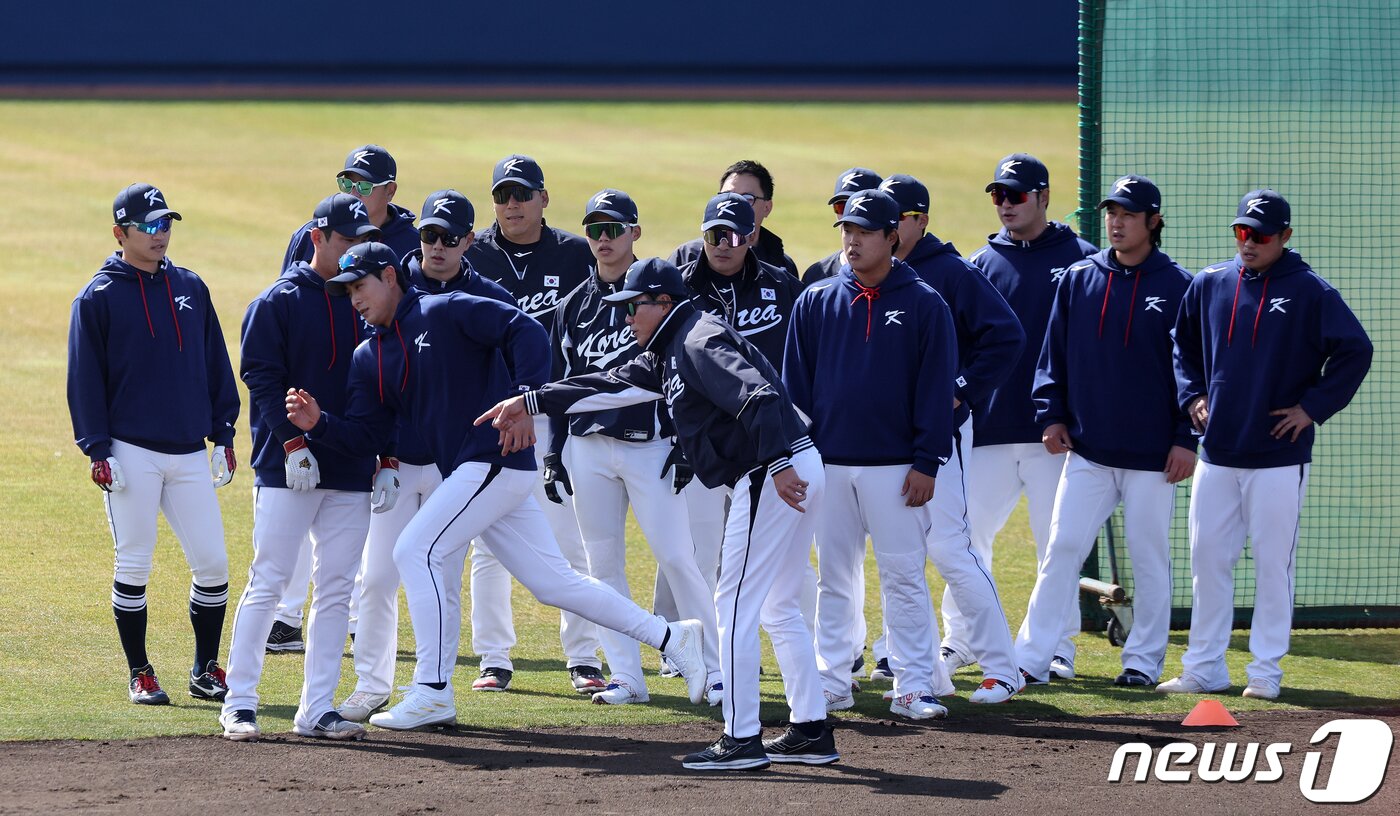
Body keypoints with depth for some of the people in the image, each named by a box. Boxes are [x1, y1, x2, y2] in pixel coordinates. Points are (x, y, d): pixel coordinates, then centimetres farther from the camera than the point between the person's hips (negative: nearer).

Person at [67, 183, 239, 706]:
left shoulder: (191, 289, 12)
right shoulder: (98, 299, -1)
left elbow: (215, 366, 16)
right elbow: (85, 379, -2)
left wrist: (223, 435, 10)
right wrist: (98, 451, -9)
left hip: (190, 452, 4)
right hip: (131, 455, -4)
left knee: (212, 564, -1)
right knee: (134, 565, -1)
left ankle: (205, 671, 12)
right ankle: (139, 675, 10)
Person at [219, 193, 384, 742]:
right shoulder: (279, 302, -2)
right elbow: (262, 377, -8)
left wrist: (386, 459, 7)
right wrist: (293, 442, -17)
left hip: (351, 472, 5)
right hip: (287, 470, -5)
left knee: (336, 592, 4)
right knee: (268, 583, -6)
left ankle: (317, 709, 7)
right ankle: (239, 704, -2)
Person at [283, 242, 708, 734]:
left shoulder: (447, 312, -7)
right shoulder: (370, 358, 15)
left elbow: (528, 334, -16)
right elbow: (364, 435, 9)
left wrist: (524, 399, -28)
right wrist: (318, 424, -10)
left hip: (497, 462, -9)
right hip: (464, 474, 9)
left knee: (416, 551, -14)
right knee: (554, 582, 10)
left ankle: (433, 693, -11)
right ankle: (671, 639, 18)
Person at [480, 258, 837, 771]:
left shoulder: (699, 341, -12)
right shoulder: (669, 352, 21)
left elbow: (758, 396, -25)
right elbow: (612, 385, 27)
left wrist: (778, 465, -33)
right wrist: (533, 402, 26)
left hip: (780, 475, -11)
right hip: (794, 472, 11)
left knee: (736, 606, -6)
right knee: (778, 608, 17)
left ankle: (743, 741, -5)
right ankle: (811, 733, 18)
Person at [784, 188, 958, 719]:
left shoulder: (923, 304, -1)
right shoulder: (816, 302, 7)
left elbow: (936, 387, -3)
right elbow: (795, 383, 9)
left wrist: (927, 462, -8)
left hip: (896, 467, -3)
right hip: (828, 464, 3)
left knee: (904, 576, -3)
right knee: (833, 577, 8)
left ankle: (912, 687, -1)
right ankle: (832, 683, 14)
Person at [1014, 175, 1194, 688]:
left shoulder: (1178, 287, -3)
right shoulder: (1078, 280, 6)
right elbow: (1053, 355, 12)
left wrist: (1187, 438, -7)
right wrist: (1052, 415, 1)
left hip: (1152, 454, -3)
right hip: (1087, 449, 3)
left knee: (1150, 558, 5)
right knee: (1062, 549, -3)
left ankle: (1144, 659, 16)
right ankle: (1031, 659, -2)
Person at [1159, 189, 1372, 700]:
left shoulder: (1309, 292, -6)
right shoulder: (1210, 285, 7)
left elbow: (1355, 351, -7)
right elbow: (1182, 343, 22)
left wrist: (1313, 407, -10)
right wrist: (1192, 395, 8)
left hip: (1278, 456, -4)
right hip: (1216, 454, 4)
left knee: (1273, 563, -1)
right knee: (1207, 561, 6)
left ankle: (1266, 670, 5)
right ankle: (1204, 668, 13)